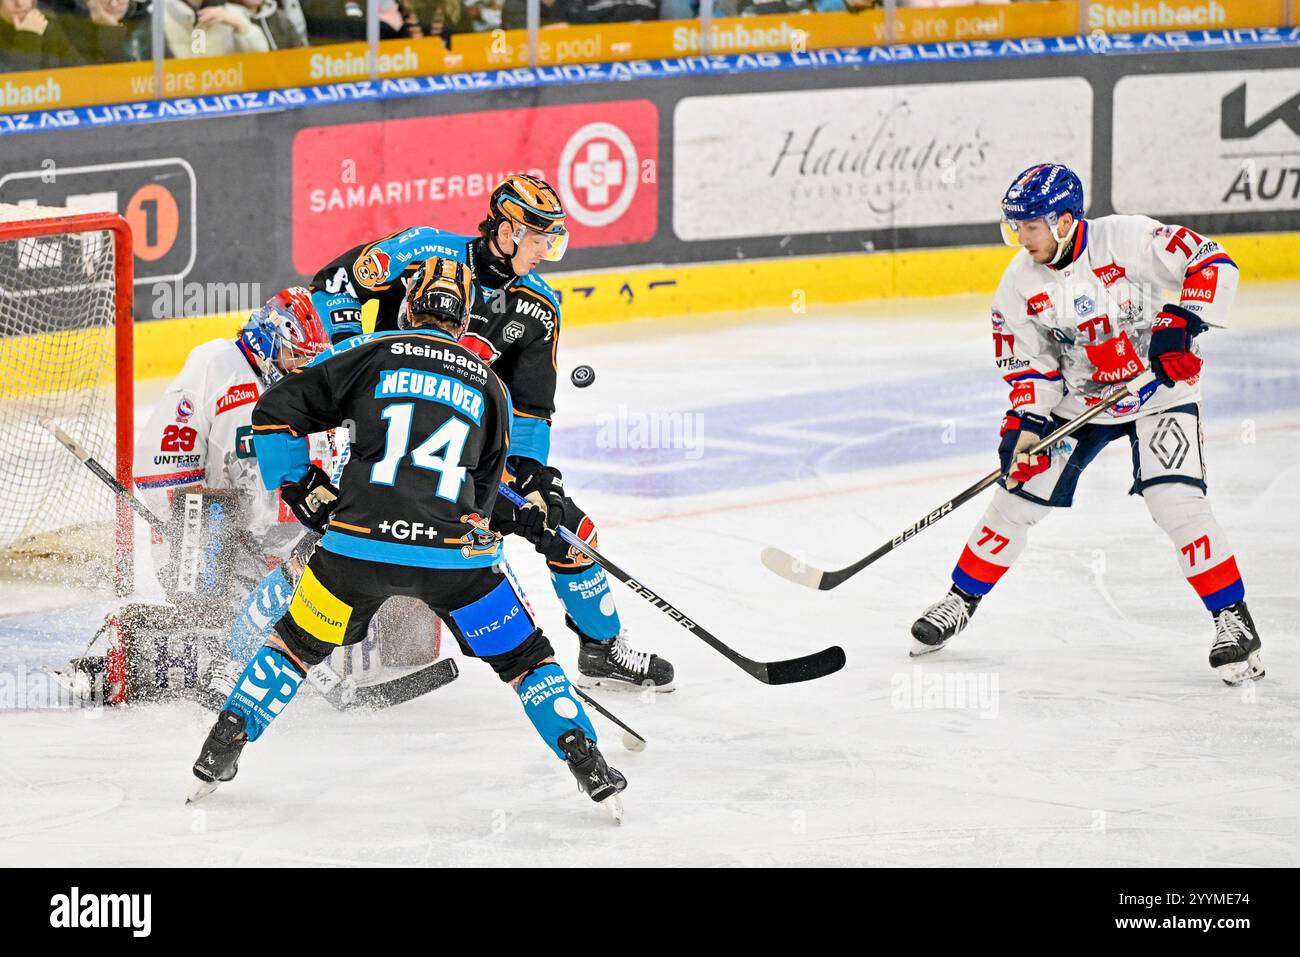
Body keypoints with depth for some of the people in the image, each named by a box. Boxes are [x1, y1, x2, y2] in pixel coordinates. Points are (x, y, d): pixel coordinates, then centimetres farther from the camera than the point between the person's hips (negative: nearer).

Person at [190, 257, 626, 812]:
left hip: (360, 544, -1)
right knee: (522, 656, 17)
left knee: (299, 642, 21)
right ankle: (587, 763, 9)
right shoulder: (488, 386, 18)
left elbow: (275, 413, 7)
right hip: (456, 552, 1)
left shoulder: (370, 355, 9)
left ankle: (221, 750, 20)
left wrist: (301, 486, 17)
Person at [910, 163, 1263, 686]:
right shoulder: (1021, 281, -7)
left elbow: (1212, 264, -20)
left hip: (1158, 390, -4)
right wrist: (1025, 421, -15)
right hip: (1077, 401, 4)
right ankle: (962, 597, 23)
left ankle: (1232, 617, -8)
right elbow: (1028, 359, -1)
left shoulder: (1126, 239, -22)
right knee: (1017, 497, 3)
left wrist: (1182, 323, -30)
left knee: (1176, 500, -19)